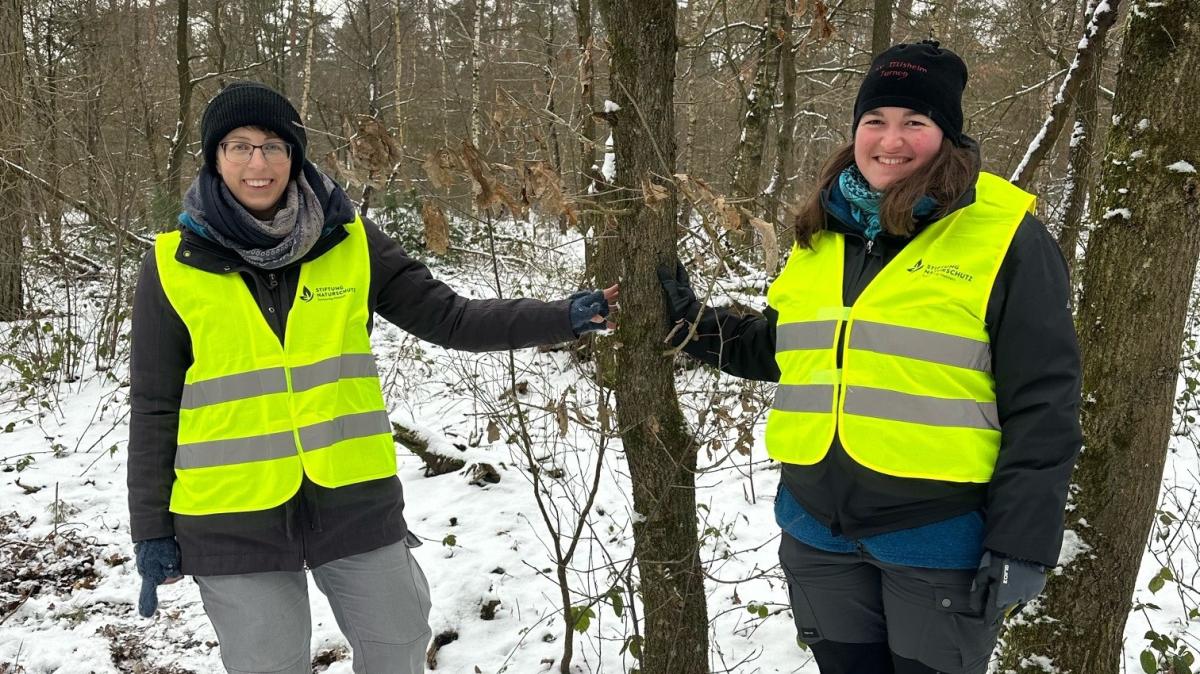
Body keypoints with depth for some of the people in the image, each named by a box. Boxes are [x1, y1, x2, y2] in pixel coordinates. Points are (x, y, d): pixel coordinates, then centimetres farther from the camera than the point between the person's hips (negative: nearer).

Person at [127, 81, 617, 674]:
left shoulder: (349, 243, -1)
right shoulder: (173, 265, -4)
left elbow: (449, 319, -1)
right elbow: (153, 406, 1)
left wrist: (563, 318, -11)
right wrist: (151, 529, 1)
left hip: (355, 504, 2)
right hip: (234, 524, -1)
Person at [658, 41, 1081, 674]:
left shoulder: (1003, 237, -11)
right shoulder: (822, 232, 7)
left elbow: (1041, 404, -12)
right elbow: (780, 351, 20)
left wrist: (1021, 544, -15)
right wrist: (688, 322, 9)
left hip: (940, 538, -5)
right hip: (818, 530, 6)